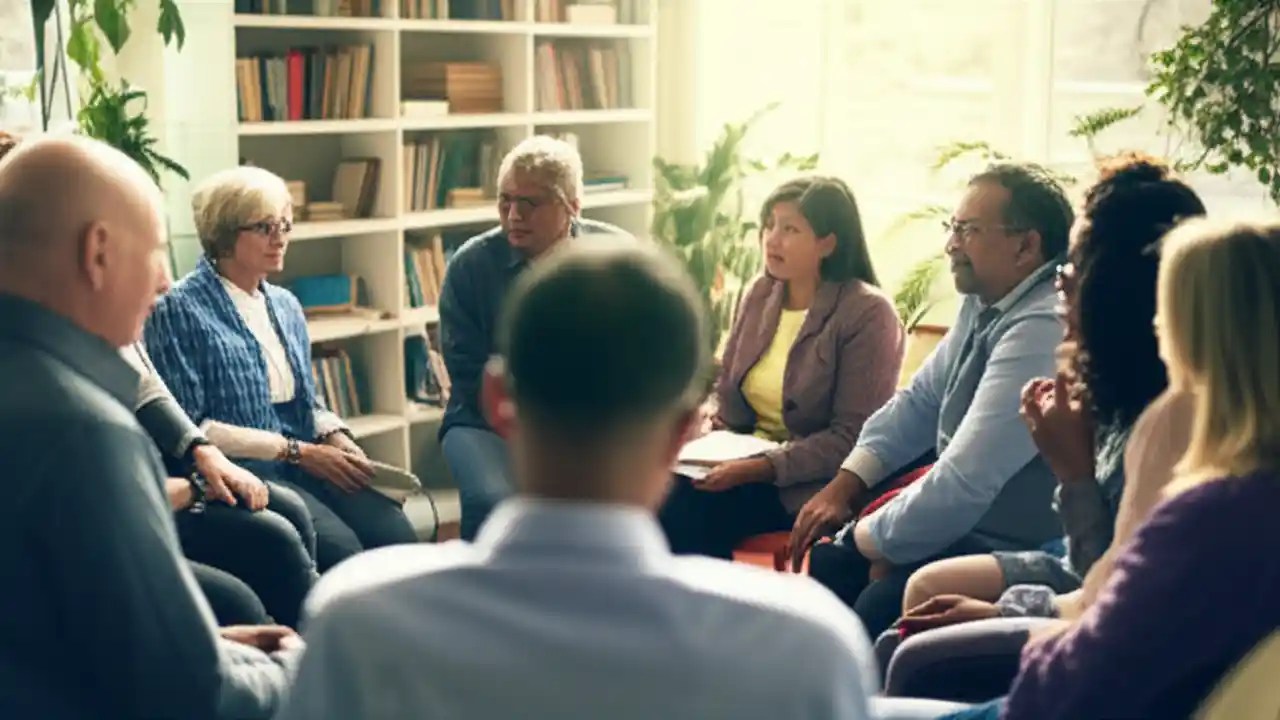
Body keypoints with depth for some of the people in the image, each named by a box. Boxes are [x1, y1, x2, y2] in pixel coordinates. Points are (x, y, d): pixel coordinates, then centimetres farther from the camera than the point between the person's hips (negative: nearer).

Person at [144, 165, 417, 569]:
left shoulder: (286, 305, 18)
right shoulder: (180, 309, -4)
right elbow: (189, 427, -10)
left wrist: (336, 438, 0)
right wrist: (297, 452, -12)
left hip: (306, 464, 6)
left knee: (397, 537, -23)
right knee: (340, 550, -31)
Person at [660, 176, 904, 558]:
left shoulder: (867, 313, -10)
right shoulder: (760, 293, 9)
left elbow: (851, 438, -14)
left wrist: (759, 468, -22)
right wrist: (705, 420, -6)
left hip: (809, 483, -6)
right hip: (747, 458, 6)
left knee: (683, 509, -27)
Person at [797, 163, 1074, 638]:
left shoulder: (1042, 332, -28)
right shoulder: (984, 302, 4)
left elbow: (961, 485, -30)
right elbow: (921, 400, 16)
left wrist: (872, 539, -14)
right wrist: (845, 485, 3)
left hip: (1012, 554, -10)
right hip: (963, 522, 10)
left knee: (880, 606, -26)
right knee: (828, 561, 12)